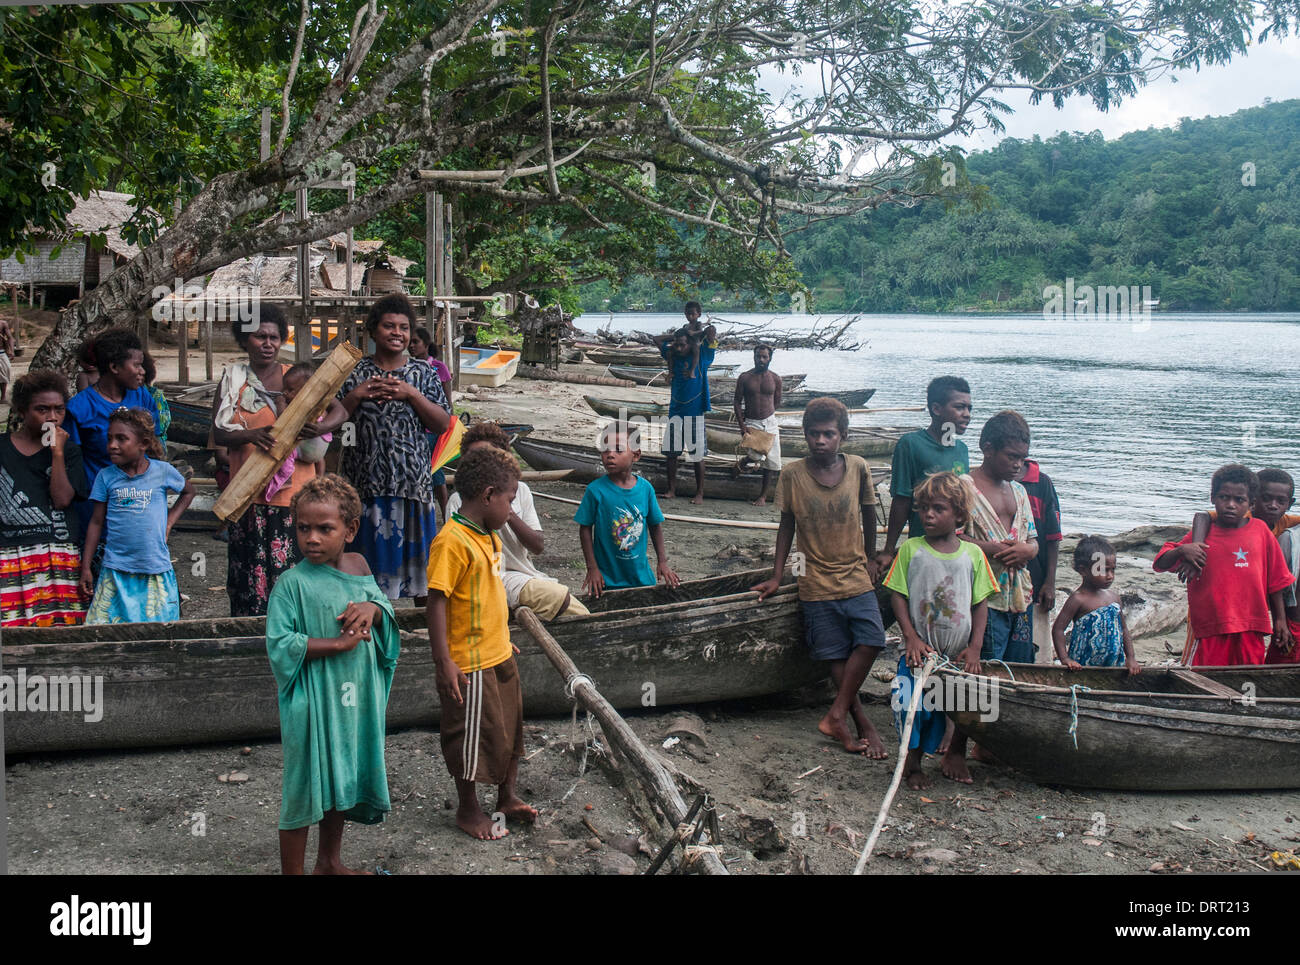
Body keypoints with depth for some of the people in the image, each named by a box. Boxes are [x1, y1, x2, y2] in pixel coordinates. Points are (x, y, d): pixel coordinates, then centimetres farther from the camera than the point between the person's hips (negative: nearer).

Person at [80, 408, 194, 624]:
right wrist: (86, 567, 6)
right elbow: (96, 522, 7)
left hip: (156, 570, -1)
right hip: (115, 571, 1)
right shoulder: (106, 476, 2)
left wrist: (169, 522, 7)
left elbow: (188, 491, 20)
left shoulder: (163, 471, 0)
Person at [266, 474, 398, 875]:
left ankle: (330, 860, 40)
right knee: (304, 786, 3)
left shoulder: (358, 565, 2)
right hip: (311, 702, -6)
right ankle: (292, 870, 18)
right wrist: (339, 643, -22)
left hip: (356, 697, 6)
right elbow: (279, 644, -19)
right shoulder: (292, 583, -15)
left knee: (342, 781, 21)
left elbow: (386, 611, 13)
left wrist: (373, 608, -10)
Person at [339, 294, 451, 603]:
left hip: (413, 481, 1)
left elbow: (443, 424, -1)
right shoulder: (355, 373, 6)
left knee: (417, 552, 6)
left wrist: (412, 394, -11)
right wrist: (356, 395, -11)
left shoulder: (422, 374, 7)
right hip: (366, 481, 0)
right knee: (371, 551, 4)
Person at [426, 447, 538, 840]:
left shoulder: (488, 537, 7)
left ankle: (508, 797, 37)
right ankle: (468, 811, 24)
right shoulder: (451, 541, -21)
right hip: (470, 664, -9)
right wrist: (444, 663, -24)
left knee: (510, 728, 20)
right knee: (473, 737, 6)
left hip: (499, 656, 9)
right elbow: (436, 602, -22)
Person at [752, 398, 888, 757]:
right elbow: (786, 525, 6)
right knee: (837, 654, -1)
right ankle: (863, 725, 8)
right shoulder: (792, 473, -4)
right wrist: (776, 576, 7)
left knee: (871, 640, -16)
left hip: (856, 577, 1)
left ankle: (836, 715, -7)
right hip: (816, 582, -1)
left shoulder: (858, 467, -2)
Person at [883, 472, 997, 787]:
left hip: (959, 654, 2)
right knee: (913, 705, -9)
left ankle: (956, 754, 31)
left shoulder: (973, 554, 2)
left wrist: (975, 648, -4)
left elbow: (981, 604, 4)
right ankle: (912, 763, 11)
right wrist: (911, 638, -11)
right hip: (920, 651, -2)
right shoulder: (910, 550, -1)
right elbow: (897, 596, -1)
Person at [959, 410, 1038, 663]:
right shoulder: (964, 486, -5)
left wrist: (1027, 550, -6)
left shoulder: (1018, 491, 18)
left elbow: (1033, 541, 18)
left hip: (1021, 597, 7)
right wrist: (996, 550, -20)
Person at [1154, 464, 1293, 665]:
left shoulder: (1260, 530, 4)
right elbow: (1160, 565, 1)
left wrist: (1280, 620, 12)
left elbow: (1275, 580, 11)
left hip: (1250, 630, 1)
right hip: (1210, 631, -1)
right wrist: (1181, 550, -19)